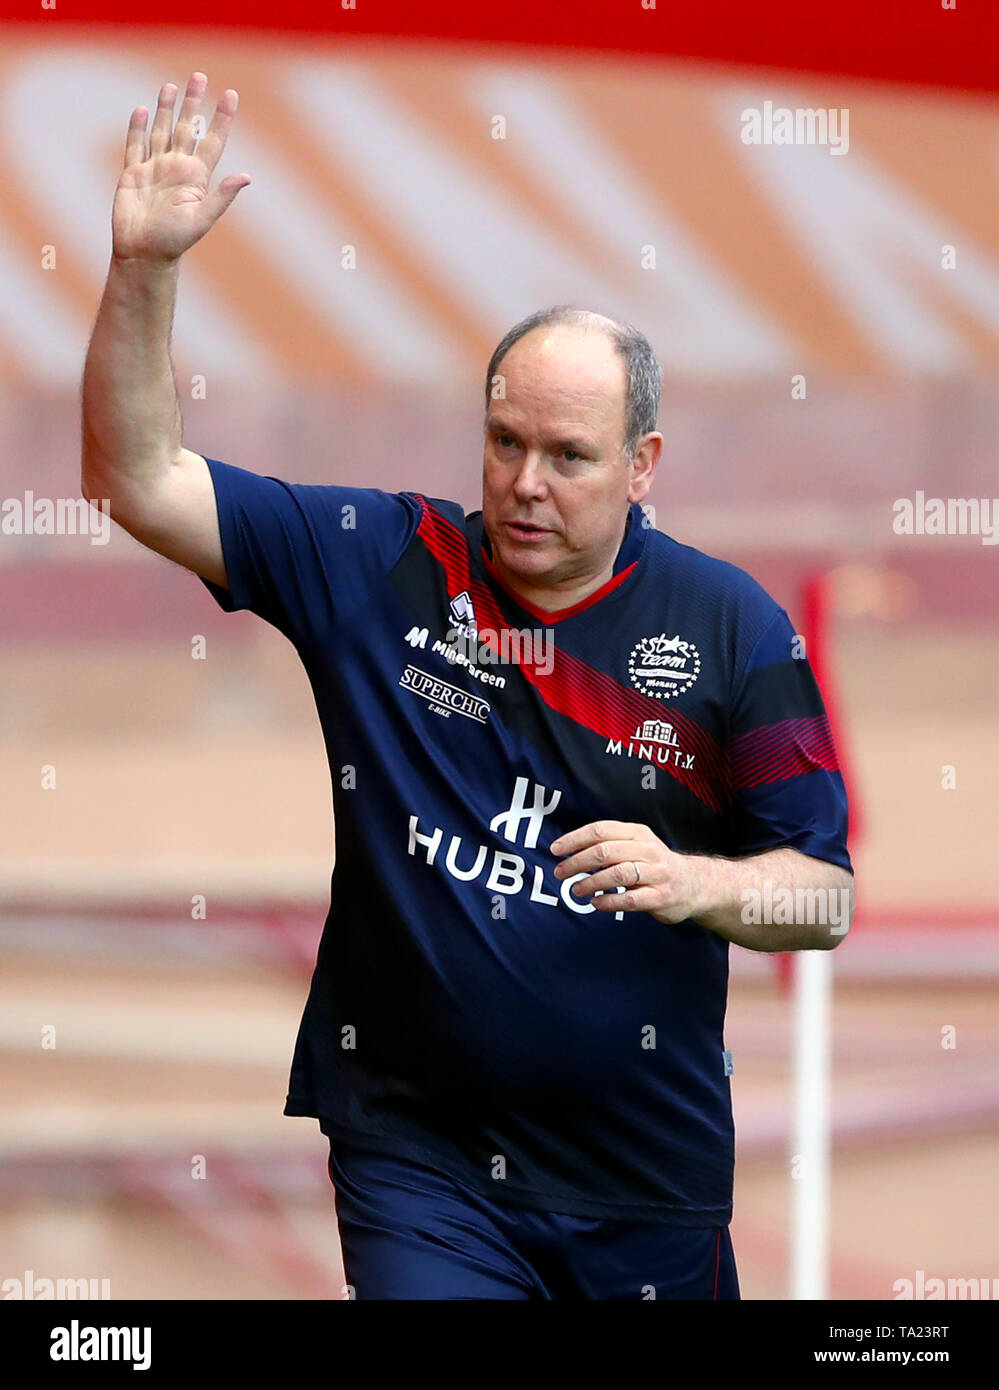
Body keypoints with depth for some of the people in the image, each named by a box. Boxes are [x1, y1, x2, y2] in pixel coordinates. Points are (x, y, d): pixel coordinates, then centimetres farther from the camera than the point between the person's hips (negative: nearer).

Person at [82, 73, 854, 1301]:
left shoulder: (729, 626, -2)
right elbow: (137, 481, -2)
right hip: (416, 1151, -1)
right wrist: (143, 265, -14)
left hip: (648, 1170, 1)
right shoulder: (379, 564, 0)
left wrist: (694, 884, -22)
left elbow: (827, 899, -1)